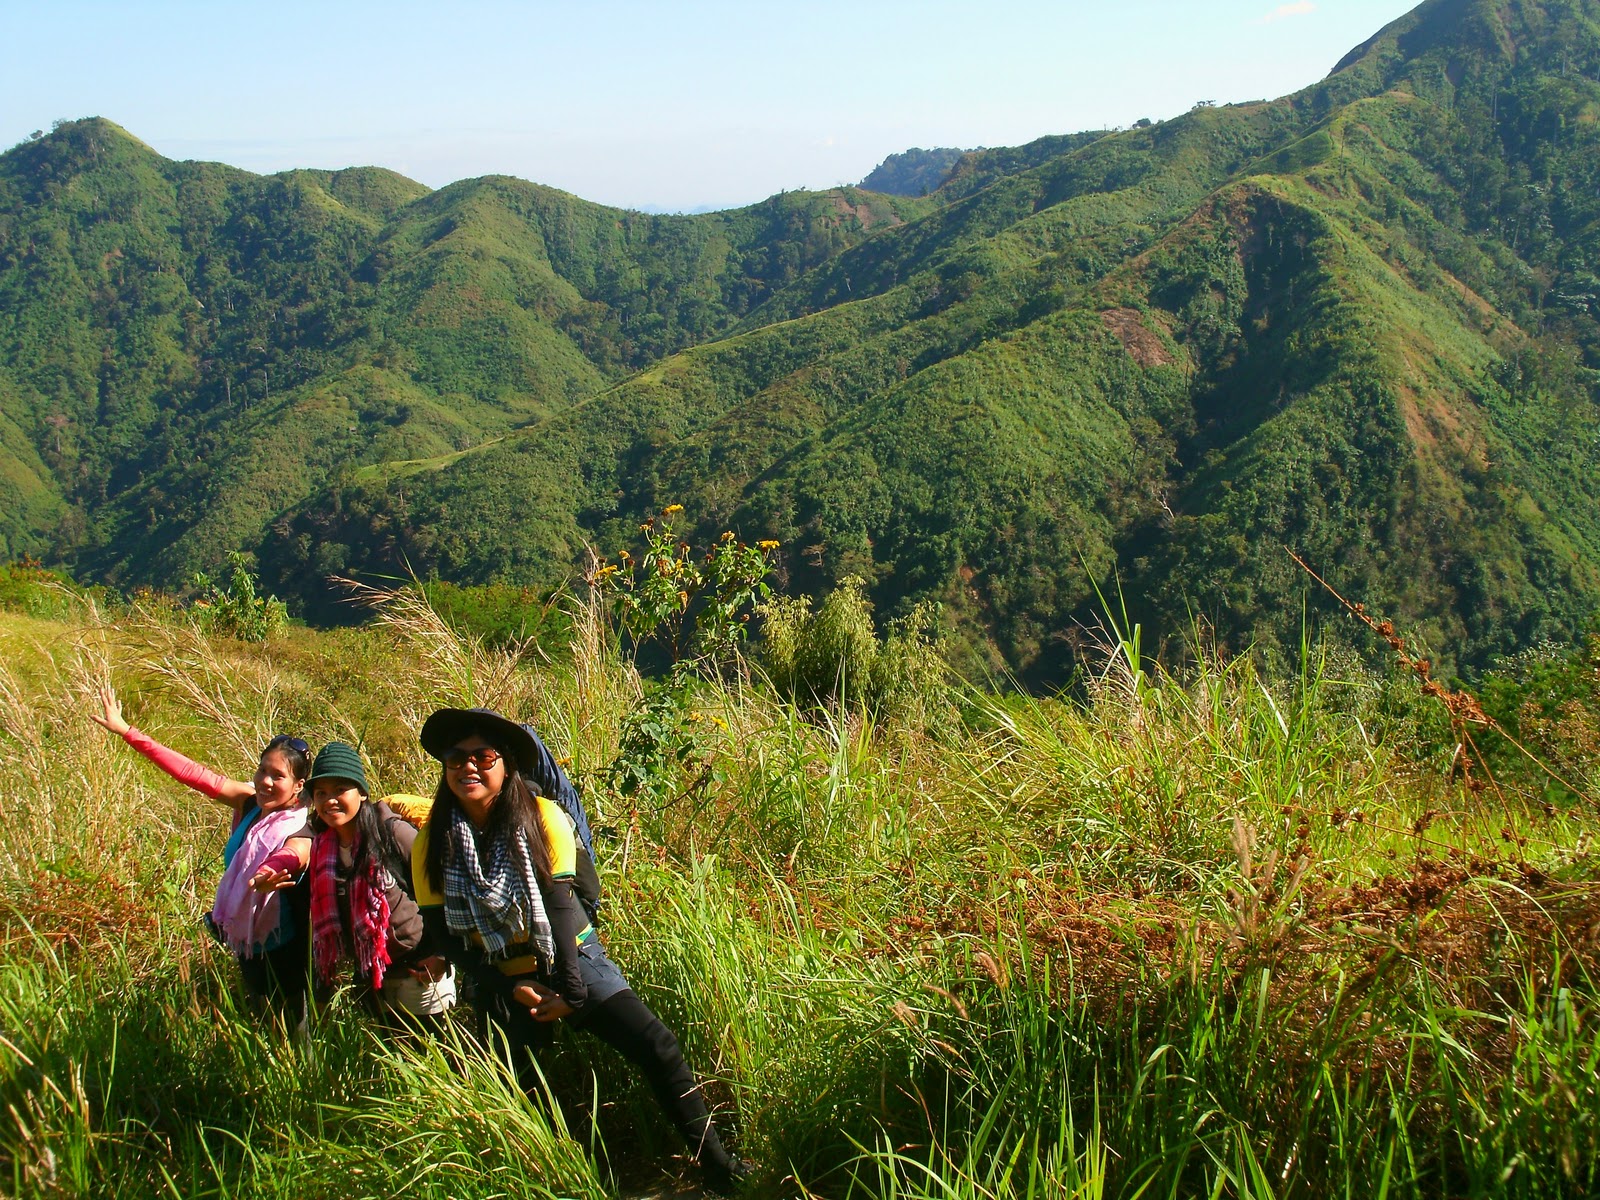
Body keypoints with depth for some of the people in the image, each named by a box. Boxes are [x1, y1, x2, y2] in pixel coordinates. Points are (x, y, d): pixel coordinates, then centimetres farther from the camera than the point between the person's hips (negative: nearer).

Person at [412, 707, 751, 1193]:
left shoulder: (541, 818, -13)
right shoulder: (433, 842, -8)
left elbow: (559, 904, -15)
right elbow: (444, 932, -6)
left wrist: (570, 991, -18)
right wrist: (511, 989, -13)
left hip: (572, 959, -2)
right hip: (501, 982, 2)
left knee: (656, 1046, -14)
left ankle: (718, 1166, -4)